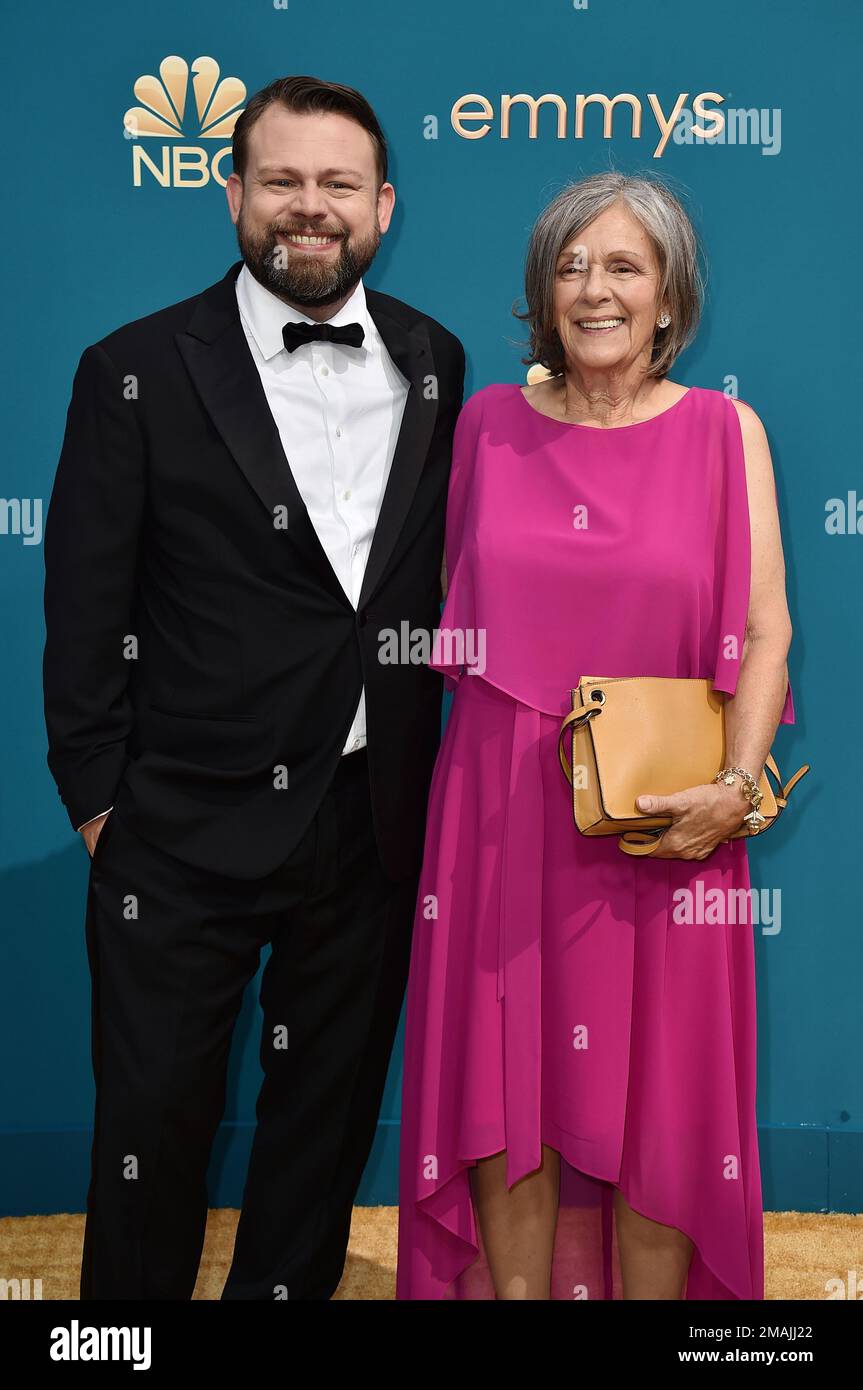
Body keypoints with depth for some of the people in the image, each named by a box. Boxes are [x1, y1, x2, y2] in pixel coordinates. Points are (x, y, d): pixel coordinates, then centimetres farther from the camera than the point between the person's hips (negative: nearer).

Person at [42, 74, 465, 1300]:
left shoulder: (435, 363, 4)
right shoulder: (137, 371, -6)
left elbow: (442, 571, 10)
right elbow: (85, 610, -4)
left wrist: (429, 776, 7)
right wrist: (98, 800, -4)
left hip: (375, 824, 4)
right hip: (188, 830, -3)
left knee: (332, 1102, 19)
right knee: (155, 1114, 11)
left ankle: (287, 1286, 42)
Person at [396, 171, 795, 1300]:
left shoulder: (725, 430, 1)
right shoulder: (488, 422, 6)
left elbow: (765, 629, -2)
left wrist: (736, 786, -14)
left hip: (663, 821, -1)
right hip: (500, 812, 2)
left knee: (657, 1098, 9)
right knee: (501, 1092, 9)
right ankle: (512, 1292, 29)